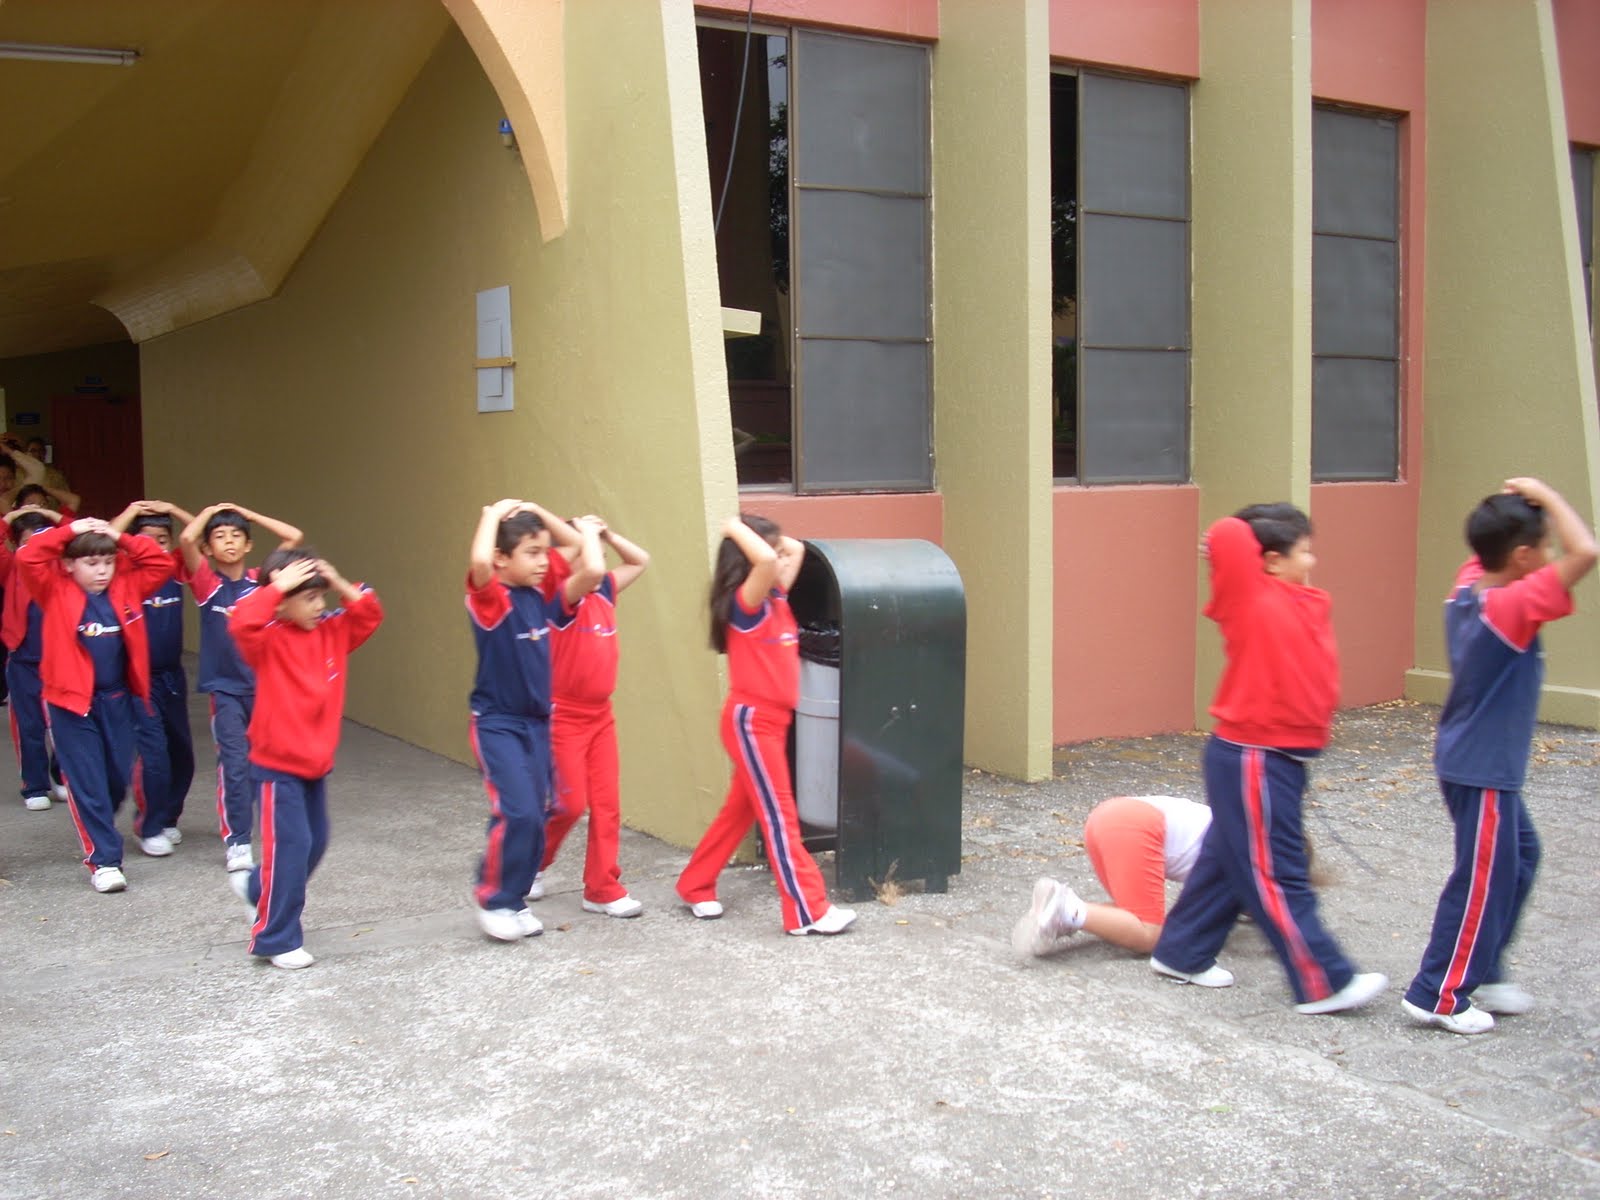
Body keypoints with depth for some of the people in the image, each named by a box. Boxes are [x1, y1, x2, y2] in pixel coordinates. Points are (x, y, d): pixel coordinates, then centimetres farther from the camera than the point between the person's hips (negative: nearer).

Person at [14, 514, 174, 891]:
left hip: (117, 698, 4)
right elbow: (28, 558, -17)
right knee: (86, 782, -1)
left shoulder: (126, 587, 3)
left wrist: (122, 539, -4)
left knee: (119, 776, 13)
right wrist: (68, 531, -14)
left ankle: (99, 833, 39)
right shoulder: (56, 591, -6)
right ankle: (103, 859, 2)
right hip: (71, 700, -4)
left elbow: (161, 564, 3)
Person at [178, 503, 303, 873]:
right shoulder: (207, 583, -4)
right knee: (234, 765, -5)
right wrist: (210, 511, -3)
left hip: (264, 685, 3)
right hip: (225, 689, -2)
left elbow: (293, 536, -4)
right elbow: (186, 539, -21)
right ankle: (236, 841, 4)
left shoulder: (260, 580, 3)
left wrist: (248, 514, 4)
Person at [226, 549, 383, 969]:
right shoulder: (269, 639, -16)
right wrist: (278, 586, -30)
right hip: (277, 766, -7)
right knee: (291, 846, -7)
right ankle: (277, 940, 6)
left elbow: (370, 615, 8)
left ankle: (258, 886, 41)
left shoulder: (331, 632, 4)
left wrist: (341, 584, -6)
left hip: (317, 763, 7)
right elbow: (242, 622, -35)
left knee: (315, 843, 16)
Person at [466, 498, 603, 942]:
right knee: (517, 813, -15)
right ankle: (492, 900, 3)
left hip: (538, 722, 6)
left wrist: (542, 515, -2)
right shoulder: (490, 598, -15)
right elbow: (479, 562, -37)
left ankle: (515, 899, 23)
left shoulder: (543, 595, 2)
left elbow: (592, 569, -2)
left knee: (534, 816, 8)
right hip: (497, 724, -6)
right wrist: (493, 515, -20)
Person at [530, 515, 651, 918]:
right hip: (563, 715, -6)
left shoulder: (604, 592, 6)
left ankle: (603, 889, 12)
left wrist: (607, 533, 5)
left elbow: (640, 561, 20)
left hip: (601, 714, 7)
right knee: (569, 804, -2)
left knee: (607, 805, 5)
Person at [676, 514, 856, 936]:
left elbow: (796, 550, 20)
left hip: (772, 720, 9)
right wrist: (737, 529, -20)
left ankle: (695, 886, 30)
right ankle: (807, 912, -1)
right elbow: (766, 561, -36)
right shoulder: (745, 603, -17)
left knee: (740, 810, 17)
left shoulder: (776, 597, 8)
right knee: (779, 816, -5)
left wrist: (759, 535, 10)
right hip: (750, 721, -9)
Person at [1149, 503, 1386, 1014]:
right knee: (1277, 875, 0)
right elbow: (1228, 534, -26)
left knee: (1227, 860, 18)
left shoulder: (1310, 604, 8)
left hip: (1276, 756, 9)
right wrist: (1232, 546, -4)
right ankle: (1323, 985, 7)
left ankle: (1182, 954, 32)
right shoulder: (1252, 600, -16)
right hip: (1251, 759, -9)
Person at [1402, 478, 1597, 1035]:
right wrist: (1545, 496, -21)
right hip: (1483, 769, -10)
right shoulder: (1512, 607, -24)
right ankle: (1437, 995, 12)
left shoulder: (1467, 587, 0)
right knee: (1483, 878, 2)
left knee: (1519, 856, 22)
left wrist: (1519, 506, 3)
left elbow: (1487, 546, 21)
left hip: (1480, 762, 10)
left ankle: (1482, 972, 31)